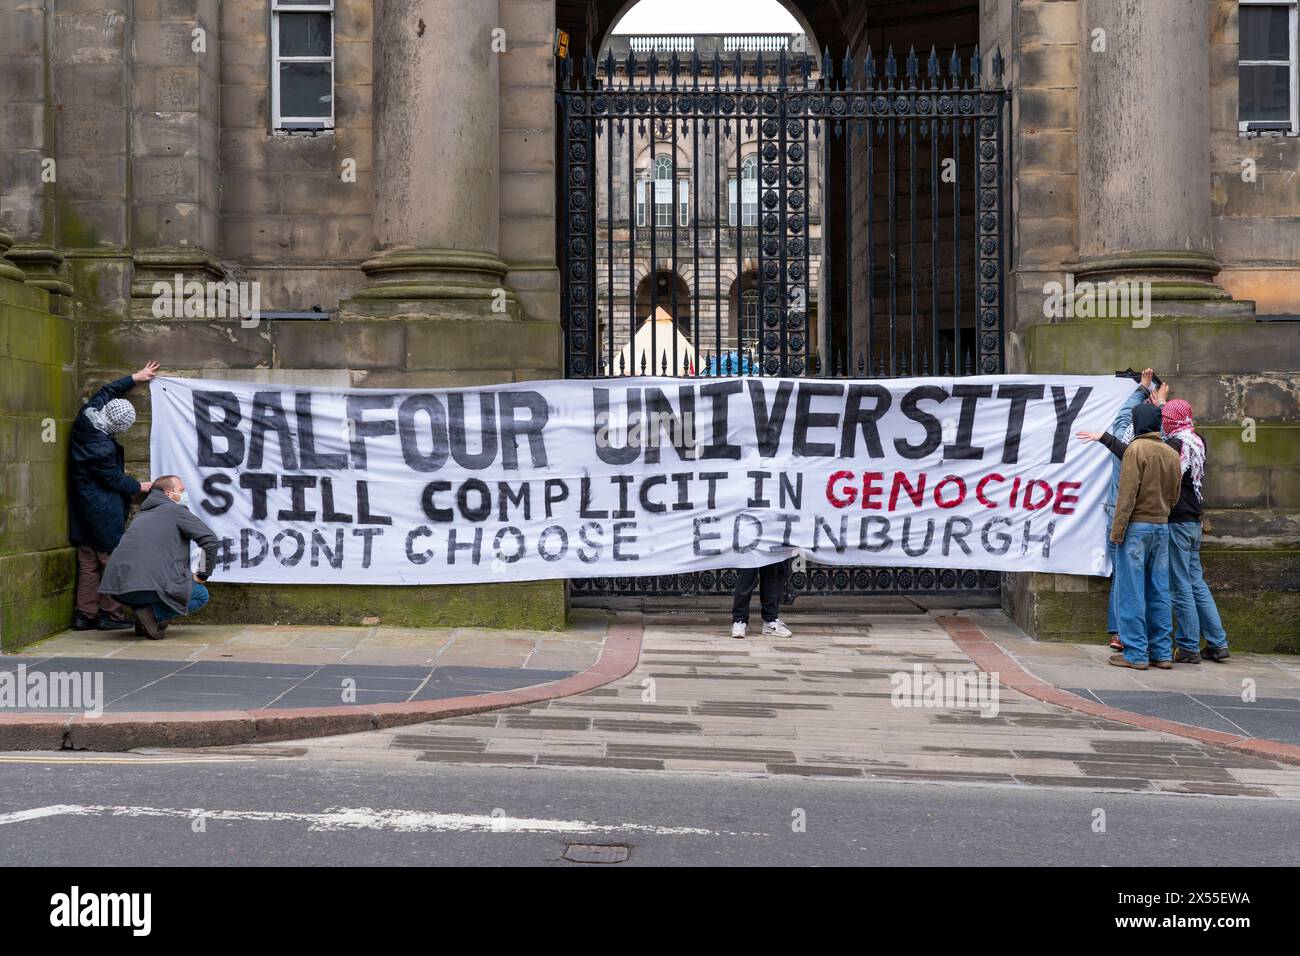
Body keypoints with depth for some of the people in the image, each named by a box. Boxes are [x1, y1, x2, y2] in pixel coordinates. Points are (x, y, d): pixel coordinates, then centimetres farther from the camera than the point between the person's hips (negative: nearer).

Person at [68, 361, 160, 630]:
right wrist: (140, 486, 5)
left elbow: (107, 391, 11)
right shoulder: (103, 449, -28)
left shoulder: (86, 417, -6)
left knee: (87, 562, 12)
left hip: (82, 511, 9)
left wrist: (136, 377, 19)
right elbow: (116, 480, -13)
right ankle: (111, 615, 7)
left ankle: (85, 614, 15)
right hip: (103, 513, -9)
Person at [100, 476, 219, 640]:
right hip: (152, 582, -8)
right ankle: (153, 614, -8)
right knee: (201, 595, 10)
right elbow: (210, 539, -3)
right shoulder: (176, 510, 6)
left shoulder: (143, 514, 29)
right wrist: (202, 575, 6)